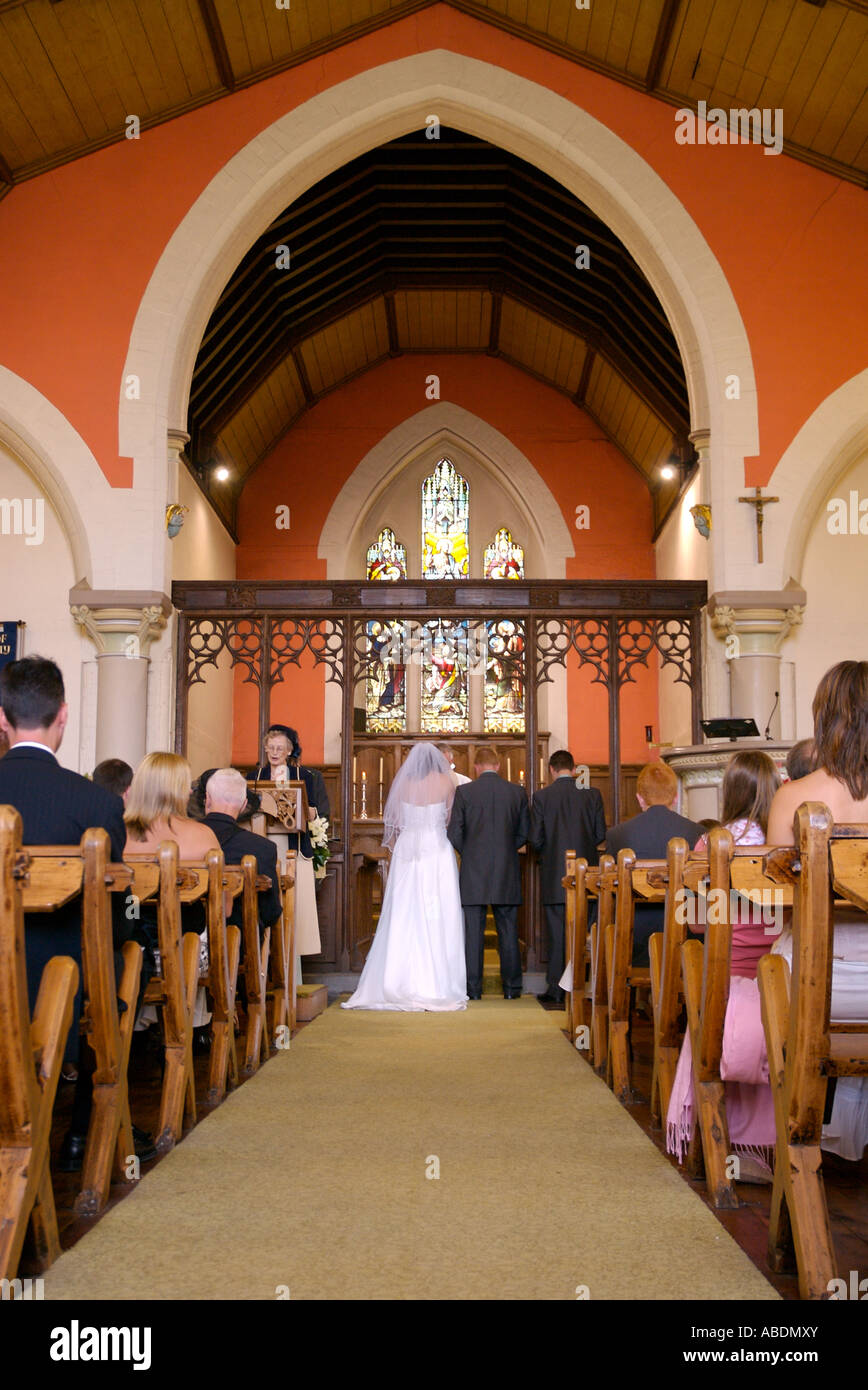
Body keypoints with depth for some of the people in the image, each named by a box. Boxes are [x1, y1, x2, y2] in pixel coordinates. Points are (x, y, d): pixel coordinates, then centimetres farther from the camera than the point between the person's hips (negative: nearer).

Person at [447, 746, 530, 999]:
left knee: (473, 931, 2)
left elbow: (454, 834, -4)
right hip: (507, 873, 2)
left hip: (473, 871, -2)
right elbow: (524, 833, 6)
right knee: (508, 930, 8)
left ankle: (473, 988, 4)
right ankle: (512, 987, 12)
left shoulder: (464, 792, -4)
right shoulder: (517, 792, 2)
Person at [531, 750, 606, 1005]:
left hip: (555, 874, -2)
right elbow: (601, 834, 1)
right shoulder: (592, 794, 0)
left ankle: (556, 989, 5)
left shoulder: (542, 796, -6)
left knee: (557, 934, 3)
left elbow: (535, 839, -6)